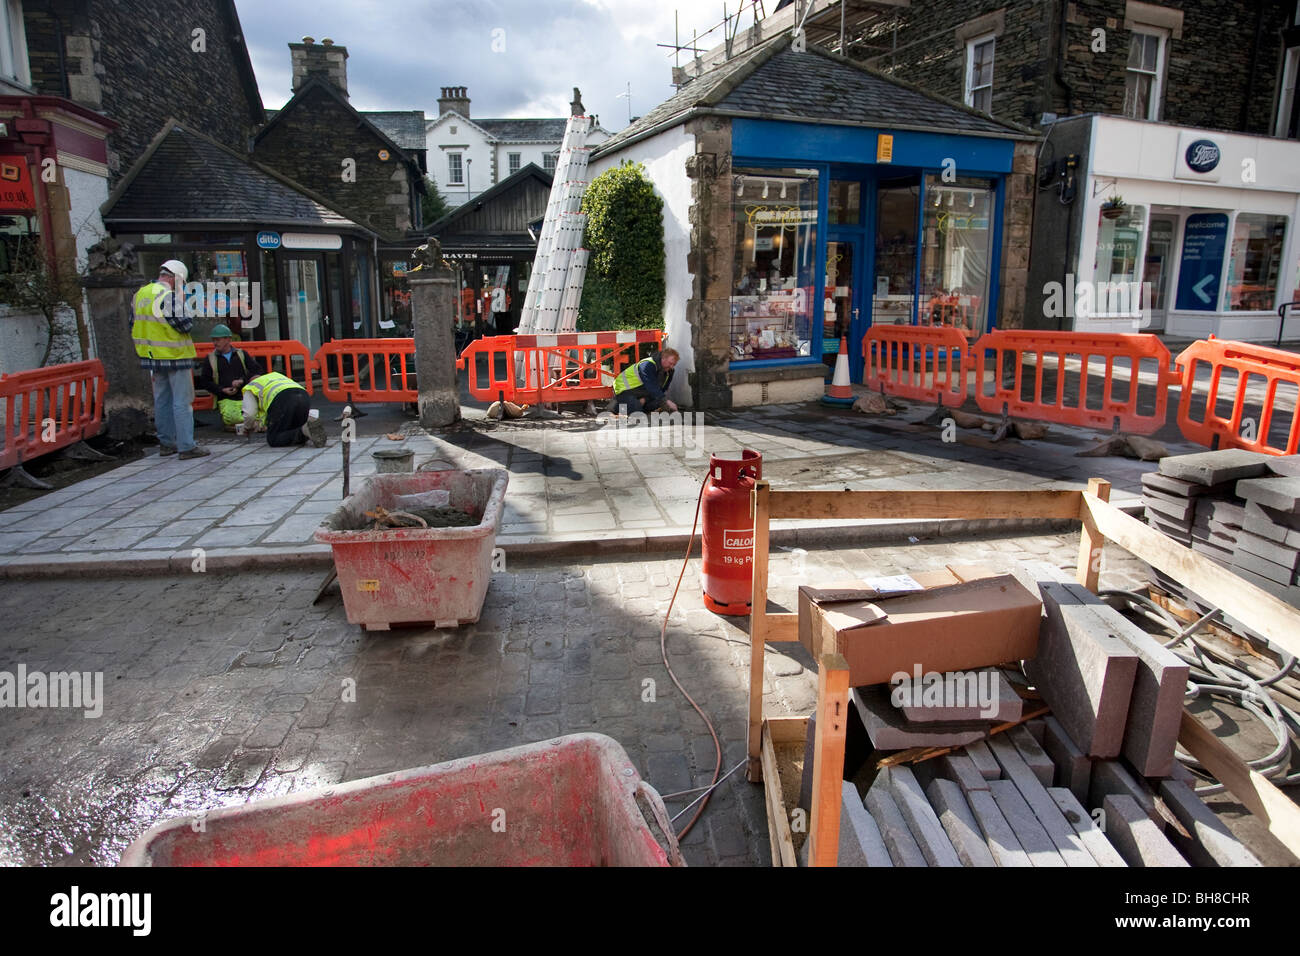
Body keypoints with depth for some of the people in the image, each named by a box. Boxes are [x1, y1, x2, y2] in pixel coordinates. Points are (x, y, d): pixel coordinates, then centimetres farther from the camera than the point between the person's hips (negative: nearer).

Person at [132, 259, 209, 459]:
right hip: (175, 357, -8)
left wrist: (142, 350, 24)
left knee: (162, 400, 15)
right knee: (182, 402, -6)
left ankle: (166, 443, 21)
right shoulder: (169, 296, -17)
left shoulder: (140, 294, 11)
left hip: (153, 356, 8)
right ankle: (186, 447, -6)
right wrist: (182, 303, -4)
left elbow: (134, 326, 17)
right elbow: (185, 325, -18)